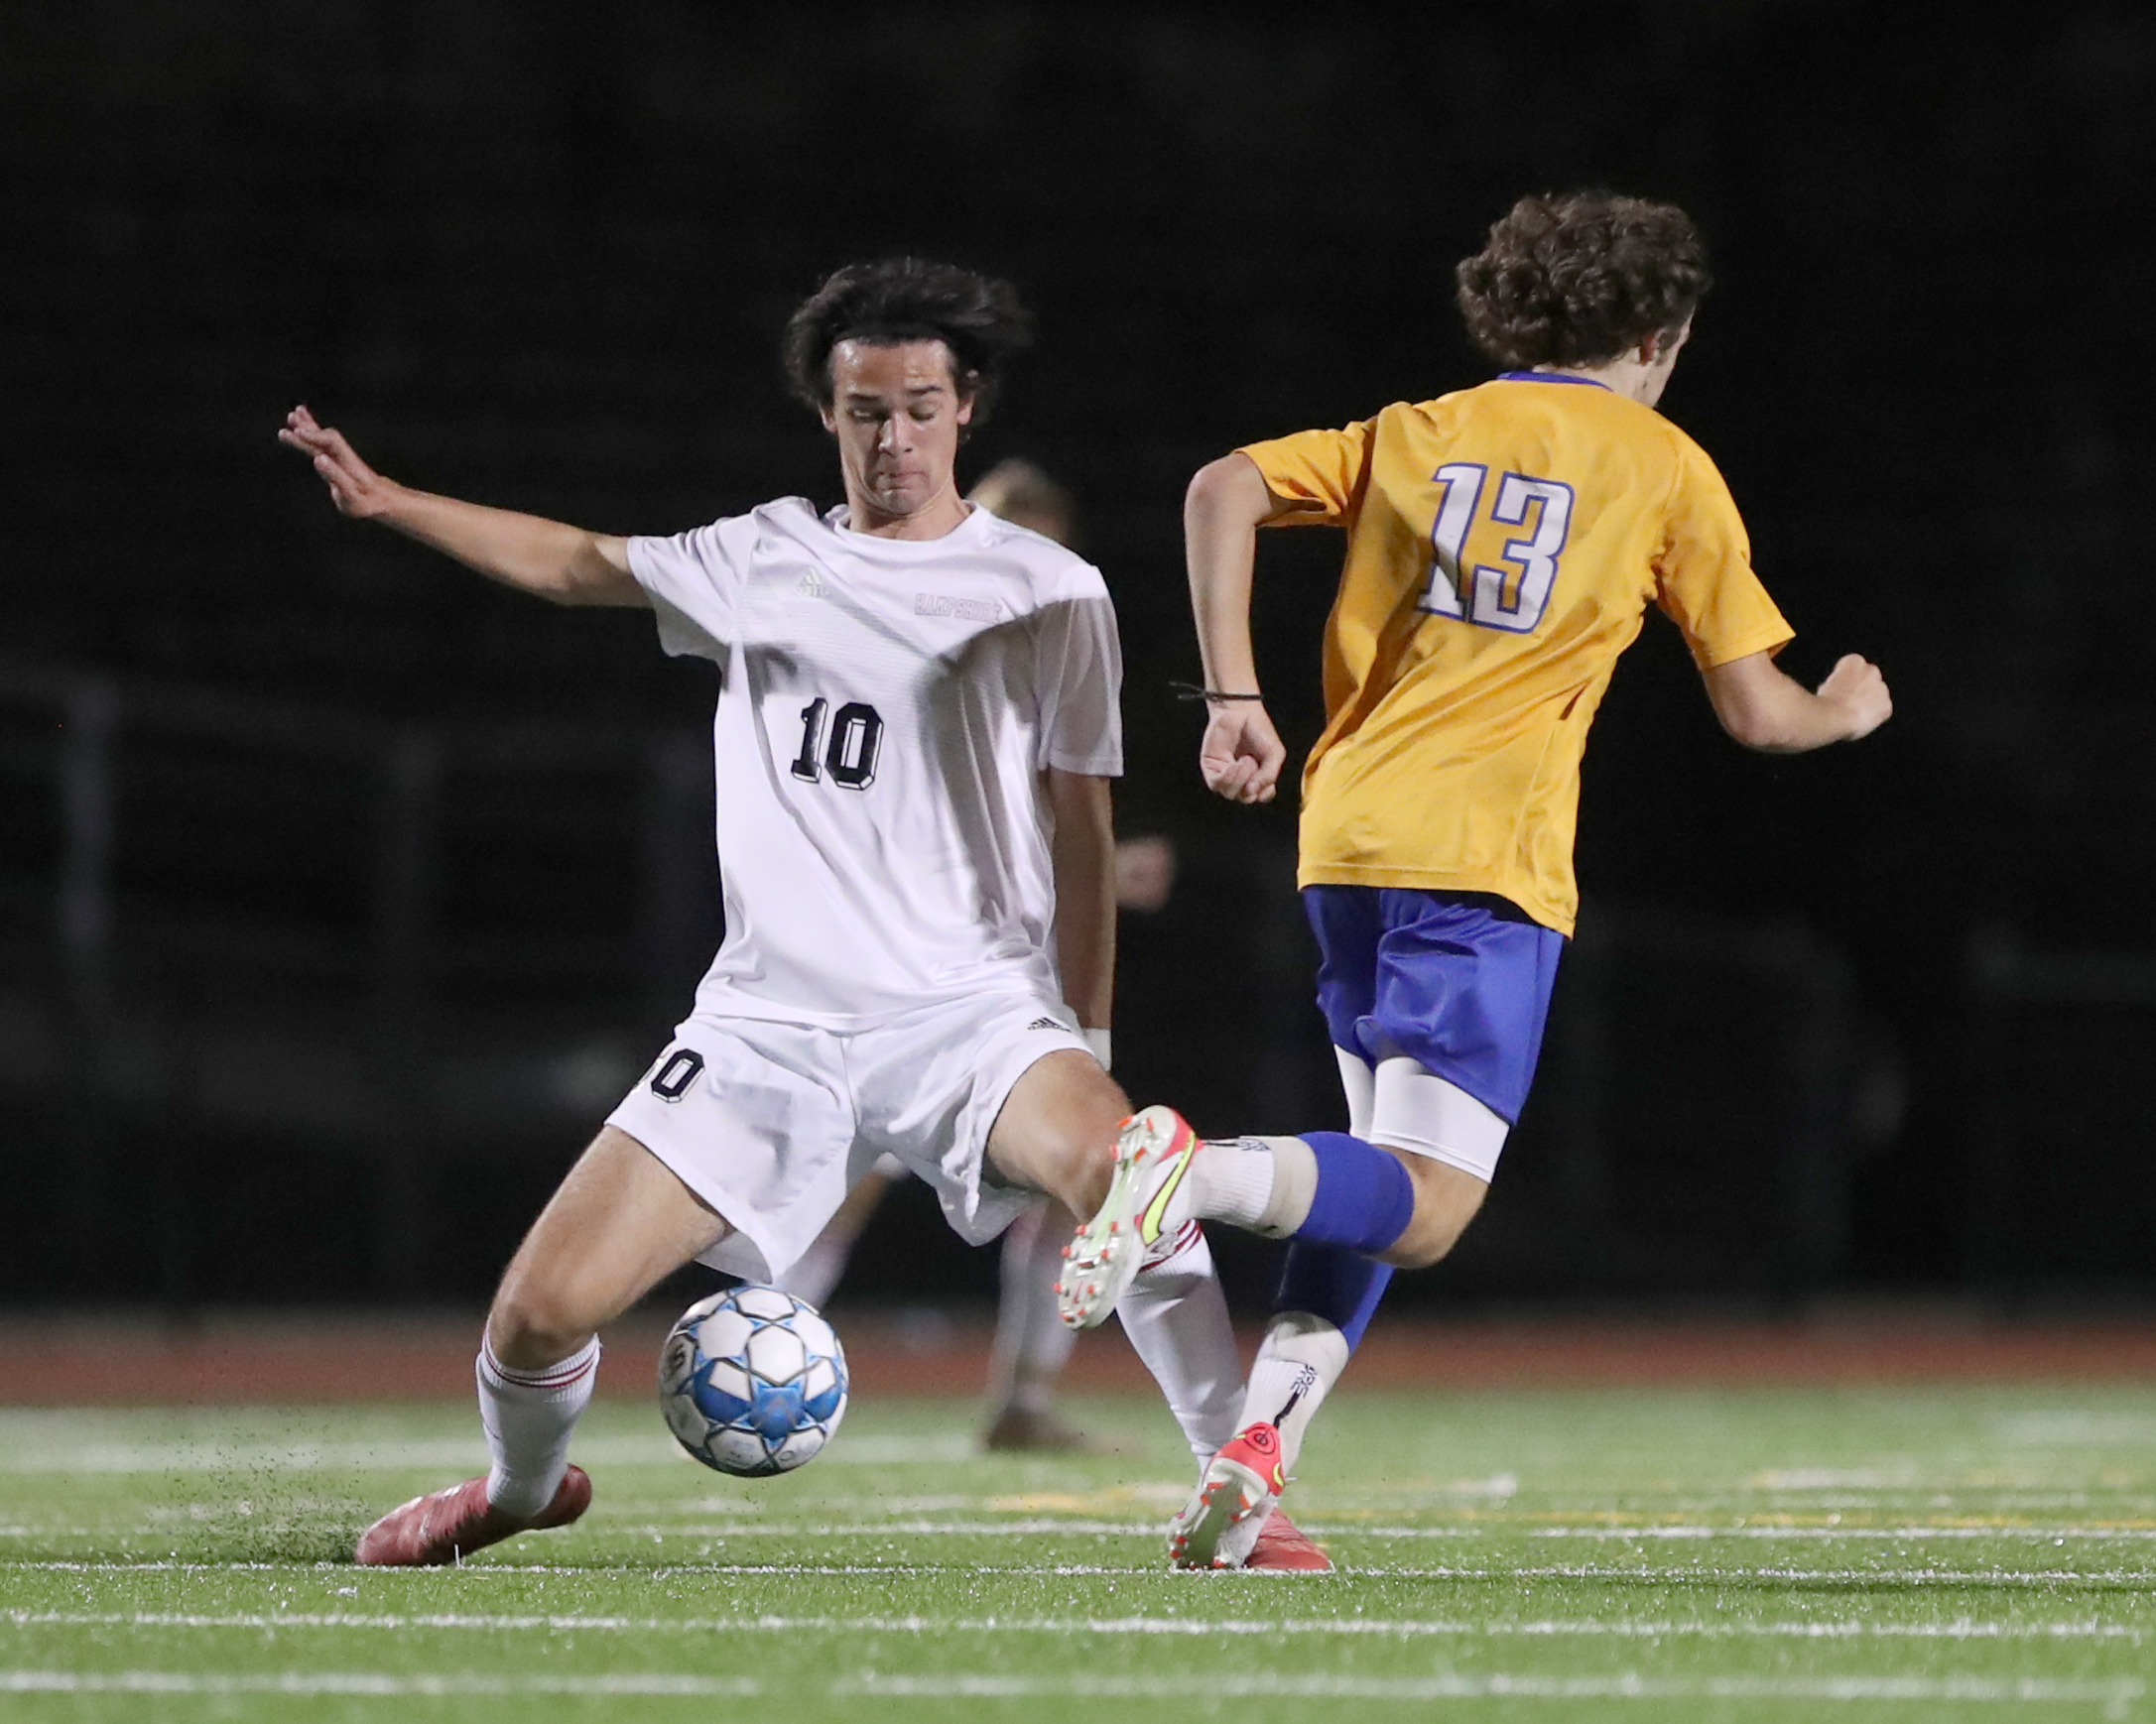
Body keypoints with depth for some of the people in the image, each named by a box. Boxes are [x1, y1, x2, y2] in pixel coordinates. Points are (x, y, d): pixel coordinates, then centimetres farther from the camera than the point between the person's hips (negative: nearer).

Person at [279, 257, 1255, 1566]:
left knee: (1117, 1168, -37)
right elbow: (581, 565, 28)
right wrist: (384, 500, 25)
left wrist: (1084, 1051, 2)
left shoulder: (1051, 594, 4)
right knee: (542, 1308, -6)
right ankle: (524, 1488, 29)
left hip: (969, 1006, -3)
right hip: (770, 1017, 3)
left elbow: (1082, 837, 6)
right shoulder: (762, 560, 13)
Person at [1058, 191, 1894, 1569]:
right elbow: (1756, 712, 9)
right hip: (1489, 858, -6)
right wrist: (1846, 713, 31)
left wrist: (1234, 698, 3)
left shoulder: (1416, 435, 19)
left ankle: (1256, 1450, 2)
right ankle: (1203, 1173, -38)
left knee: (1382, 1177, 19)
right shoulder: (1666, 469, 8)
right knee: (1421, 1208, -10)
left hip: (1348, 836, 6)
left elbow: (1226, 488, 3)